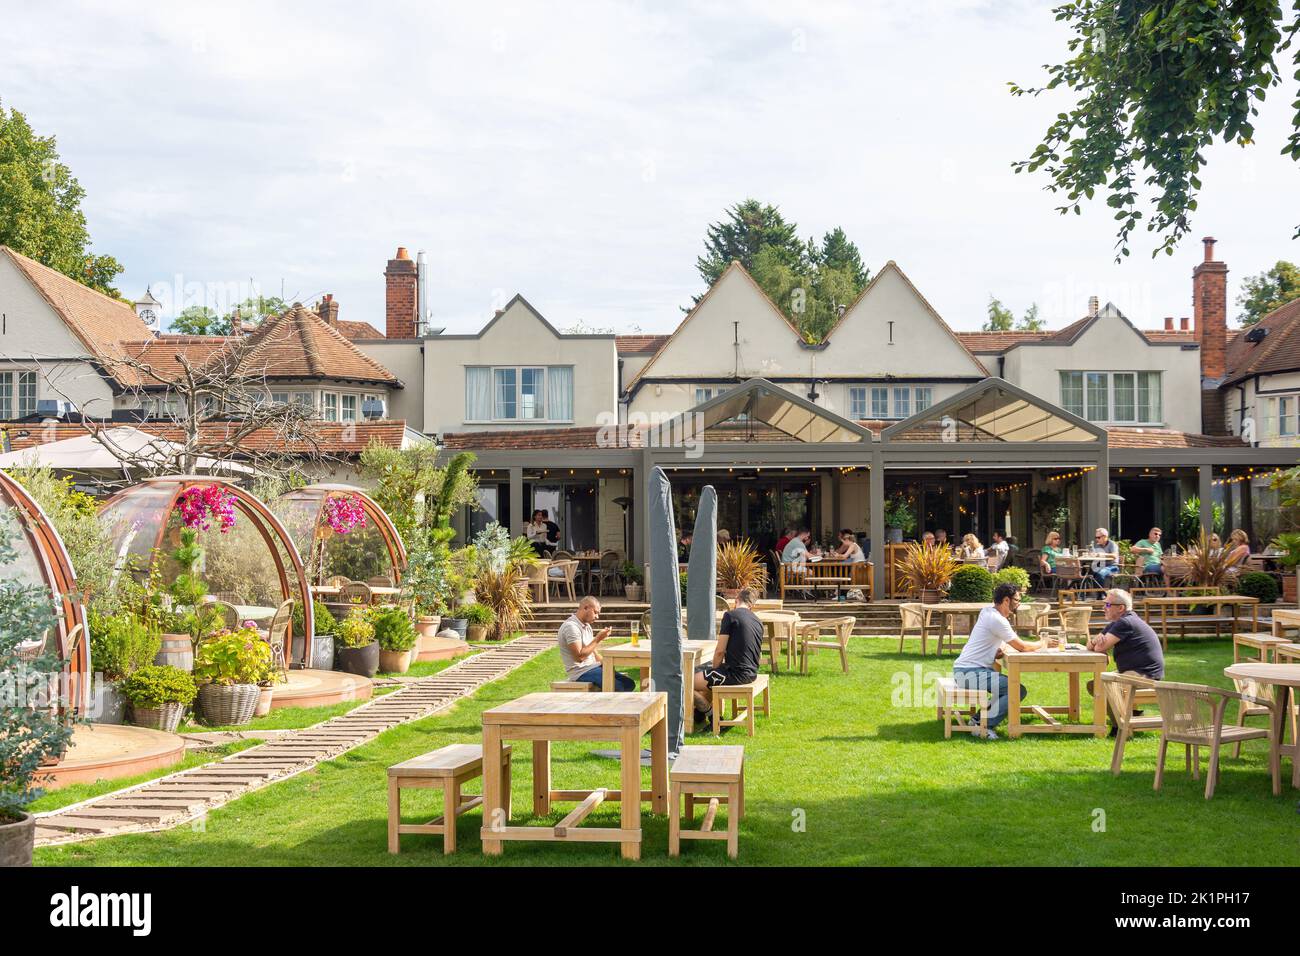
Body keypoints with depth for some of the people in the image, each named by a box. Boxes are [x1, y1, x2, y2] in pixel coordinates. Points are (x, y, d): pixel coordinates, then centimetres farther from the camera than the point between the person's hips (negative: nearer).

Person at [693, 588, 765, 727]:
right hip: (751, 673, 9)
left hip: (735, 673, -9)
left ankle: (711, 715, 8)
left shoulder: (730, 615, -11)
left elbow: (720, 650, -14)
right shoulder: (758, 621, 13)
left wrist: (714, 668, 5)